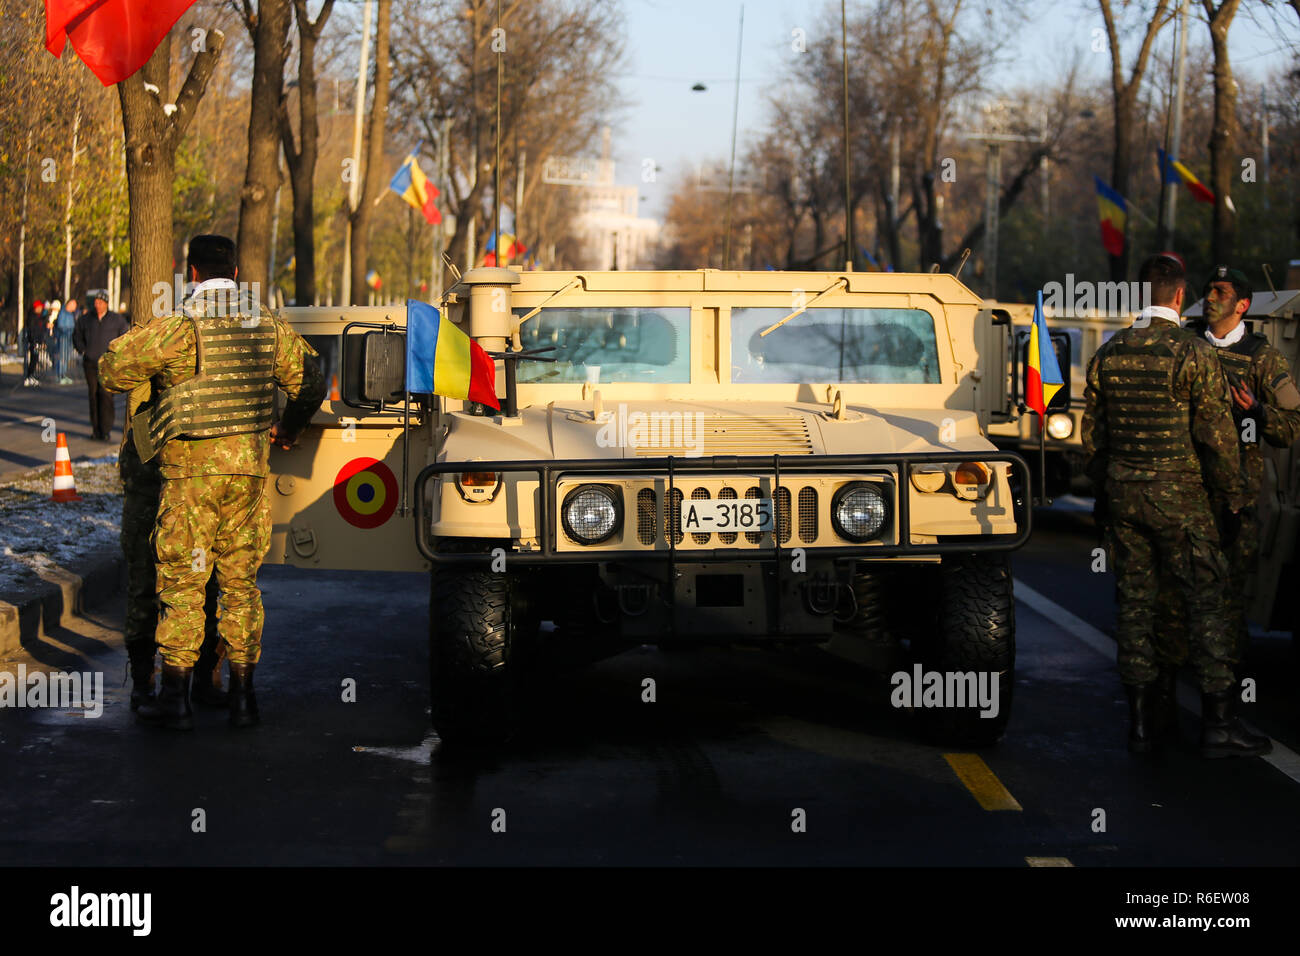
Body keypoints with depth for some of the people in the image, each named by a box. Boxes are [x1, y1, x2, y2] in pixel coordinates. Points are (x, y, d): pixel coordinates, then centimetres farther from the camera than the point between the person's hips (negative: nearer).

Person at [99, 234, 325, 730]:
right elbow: (309, 378, 17)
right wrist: (288, 429, 33)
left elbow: (114, 367, -9)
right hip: (248, 466, 4)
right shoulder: (268, 325, 6)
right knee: (241, 581, 11)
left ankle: (175, 697, 3)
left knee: (181, 582, 2)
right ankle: (242, 695, 12)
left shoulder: (179, 327, -10)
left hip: (191, 469, -4)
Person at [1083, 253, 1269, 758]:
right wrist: (1234, 493, 1)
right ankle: (1219, 724, -2)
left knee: (1134, 601, 10)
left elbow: (1091, 433, 11)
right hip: (1179, 495, -5)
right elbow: (1215, 433, -11)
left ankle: (1141, 721, 12)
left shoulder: (1108, 354, 5)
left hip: (1123, 494, 5)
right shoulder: (1193, 352, -11)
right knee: (1204, 602, 0)